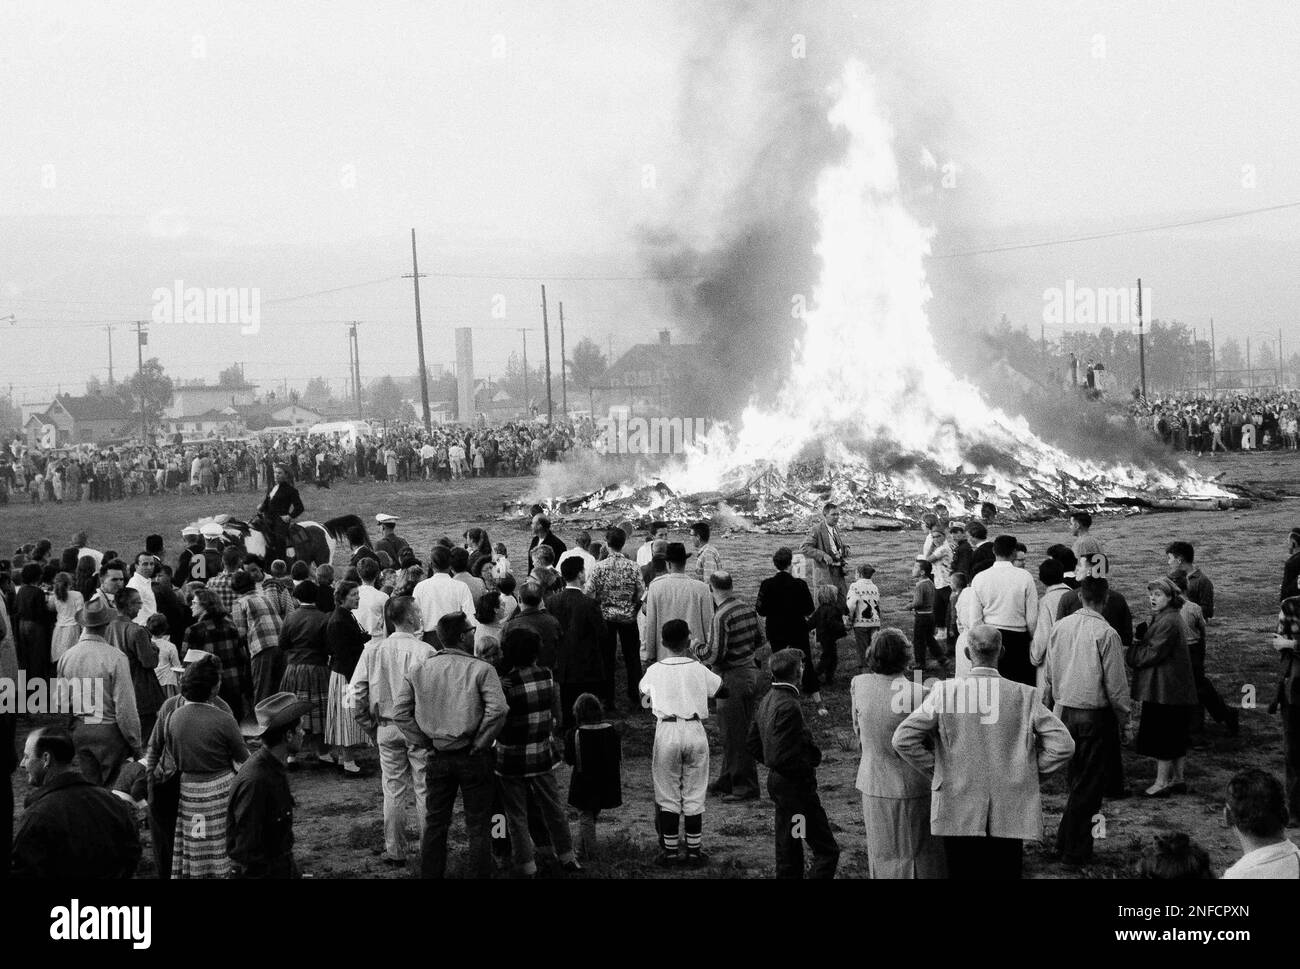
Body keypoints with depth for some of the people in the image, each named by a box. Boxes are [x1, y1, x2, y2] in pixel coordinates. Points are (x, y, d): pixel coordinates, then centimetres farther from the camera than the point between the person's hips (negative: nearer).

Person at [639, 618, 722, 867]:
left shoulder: (654, 671, 0)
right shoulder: (699, 669, 3)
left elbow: (643, 691, 23)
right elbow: (719, 684, 25)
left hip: (667, 731, -1)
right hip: (695, 730, 1)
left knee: (668, 795, 8)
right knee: (694, 795, 8)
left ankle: (670, 851, 10)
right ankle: (694, 851, 11)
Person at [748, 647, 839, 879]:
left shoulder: (767, 701, 8)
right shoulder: (788, 707, -22)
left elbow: (754, 745, 17)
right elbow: (783, 757, -25)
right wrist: (806, 772, -12)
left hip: (776, 782, 10)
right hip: (796, 787, -10)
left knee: (788, 853, 16)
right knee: (827, 851, -5)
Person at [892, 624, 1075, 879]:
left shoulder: (945, 691, -6)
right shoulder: (1025, 696, -4)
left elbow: (903, 740, -9)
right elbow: (1063, 746, -4)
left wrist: (935, 771, 3)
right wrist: (1028, 772, 7)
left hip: (958, 816, 0)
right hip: (1011, 818, 0)